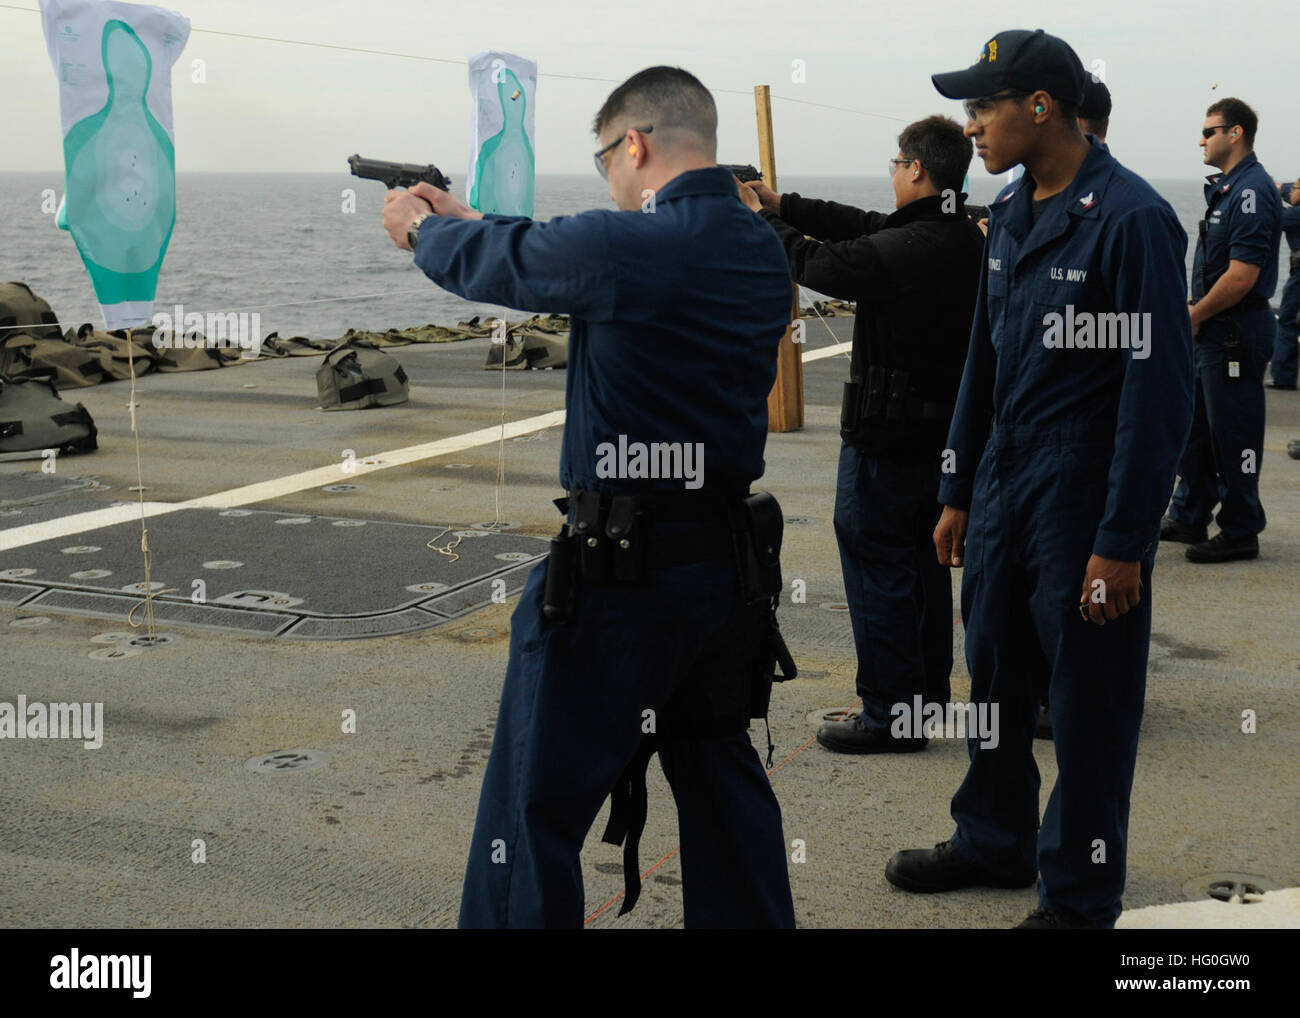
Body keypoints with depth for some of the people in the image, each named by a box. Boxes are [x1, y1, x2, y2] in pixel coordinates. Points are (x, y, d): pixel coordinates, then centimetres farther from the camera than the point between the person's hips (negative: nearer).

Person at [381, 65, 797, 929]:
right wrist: (465, 218, 26)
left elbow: (494, 264, -2)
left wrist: (423, 227, 21)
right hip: (731, 565, 8)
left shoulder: (626, 248, -19)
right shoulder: (763, 249, 6)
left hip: (616, 574, -8)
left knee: (537, 807, 4)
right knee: (722, 776, 22)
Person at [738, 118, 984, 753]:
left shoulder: (907, 250, -24)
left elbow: (815, 264, -13)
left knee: (876, 564, -1)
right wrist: (782, 206, 16)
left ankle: (890, 716, 3)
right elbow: (864, 226, 12)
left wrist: (758, 221, 4)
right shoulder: (964, 239, 5)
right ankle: (928, 695, 30)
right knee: (923, 560, 19)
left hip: (888, 437, -9)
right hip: (942, 430, 9)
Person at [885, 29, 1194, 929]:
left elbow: (1158, 388, -18)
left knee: (1088, 704, 5)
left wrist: (1123, 542, -19)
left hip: (1083, 500, -7)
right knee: (995, 679, 16)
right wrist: (959, 494, 17)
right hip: (1004, 488, 8)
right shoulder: (1010, 214, 10)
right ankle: (994, 843, 34)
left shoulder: (1130, 219, -15)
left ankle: (1079, 895, 19)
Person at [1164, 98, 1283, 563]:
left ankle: (1240, 531, 8)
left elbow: (1241, 276, -24)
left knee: (1233, 434, -2)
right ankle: (1189, 518, 28)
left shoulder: (1252, 191, -18)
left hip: (1237, 331, -10)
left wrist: (1194, 317, -13)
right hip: (1214, 331, 10)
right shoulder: (1225, 187, 14)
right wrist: (1193, 309, 11)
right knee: (1196, 425, 16)